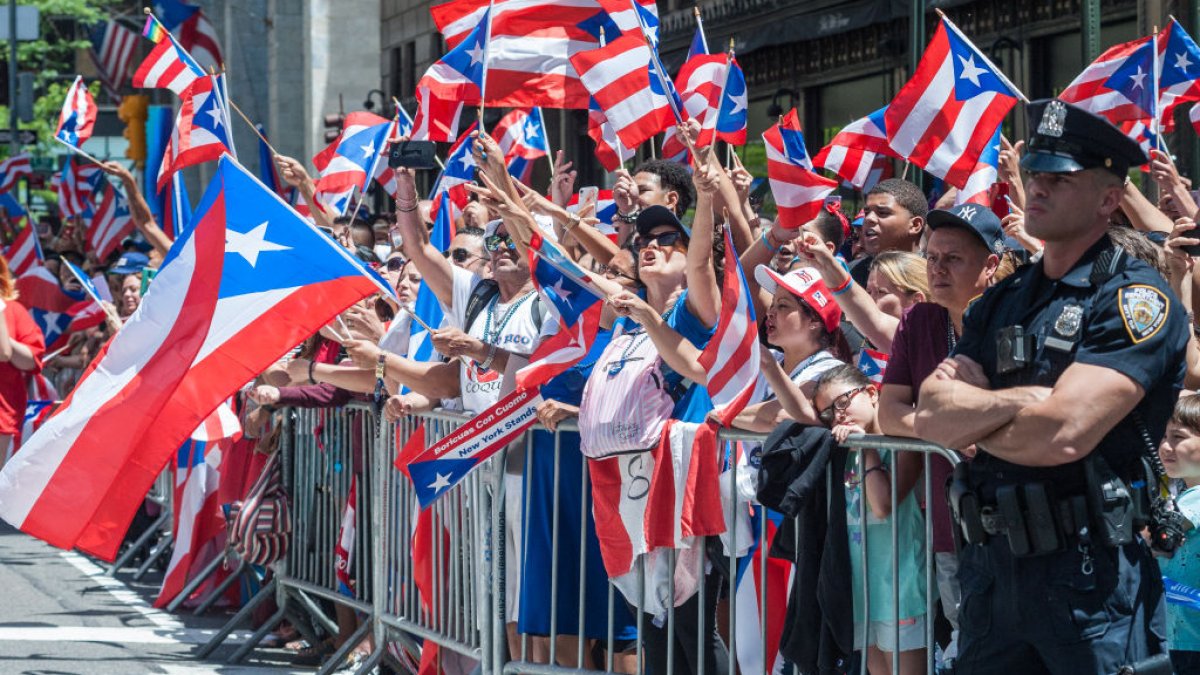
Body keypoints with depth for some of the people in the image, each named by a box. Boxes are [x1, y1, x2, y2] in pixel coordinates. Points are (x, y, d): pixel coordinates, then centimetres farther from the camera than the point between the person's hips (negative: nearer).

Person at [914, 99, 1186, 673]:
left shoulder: (1135, 298, -9)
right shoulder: (1001, 302, 13)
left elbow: (1062, 434, -21)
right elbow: (930, 417, 1)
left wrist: (971, 420, -3)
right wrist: (1016, 401, -16)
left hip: (1090, 577, -7)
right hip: (990, 566, 7)